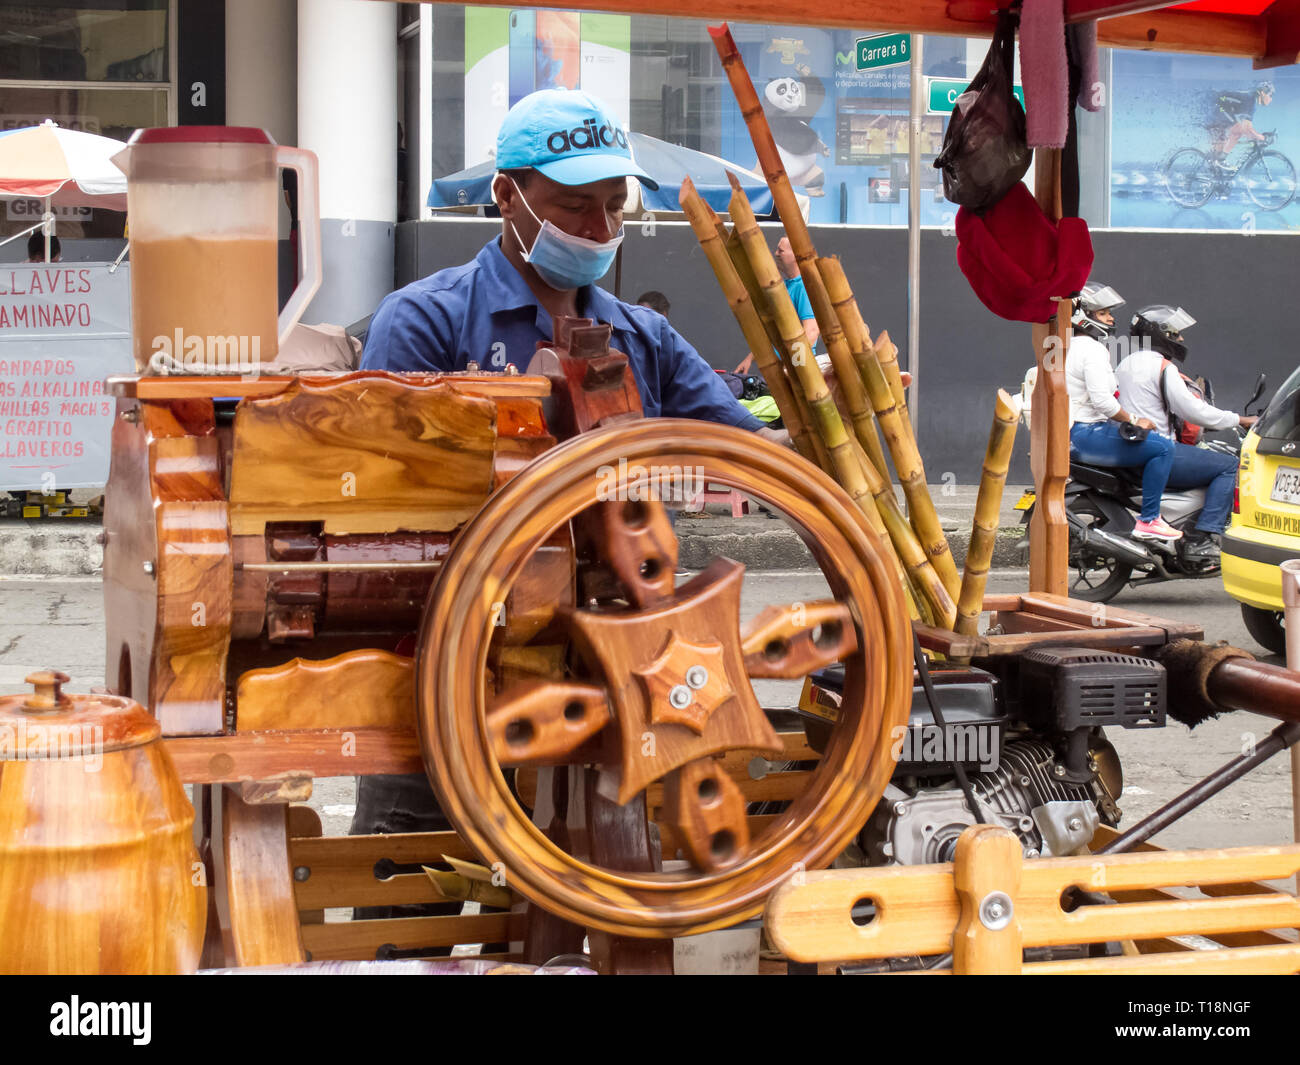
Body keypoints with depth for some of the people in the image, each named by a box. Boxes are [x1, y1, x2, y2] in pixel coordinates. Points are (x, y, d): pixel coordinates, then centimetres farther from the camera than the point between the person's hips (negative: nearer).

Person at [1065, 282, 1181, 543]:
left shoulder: (1070, 346, 18)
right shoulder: (1092, 349, -15)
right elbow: (1101, 400, -24)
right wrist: (1133, 421, -12)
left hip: (1071, 431, 11)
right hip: (1085, 434, -11)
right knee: (1162, 447, -17)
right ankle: (1148, 521, -16)